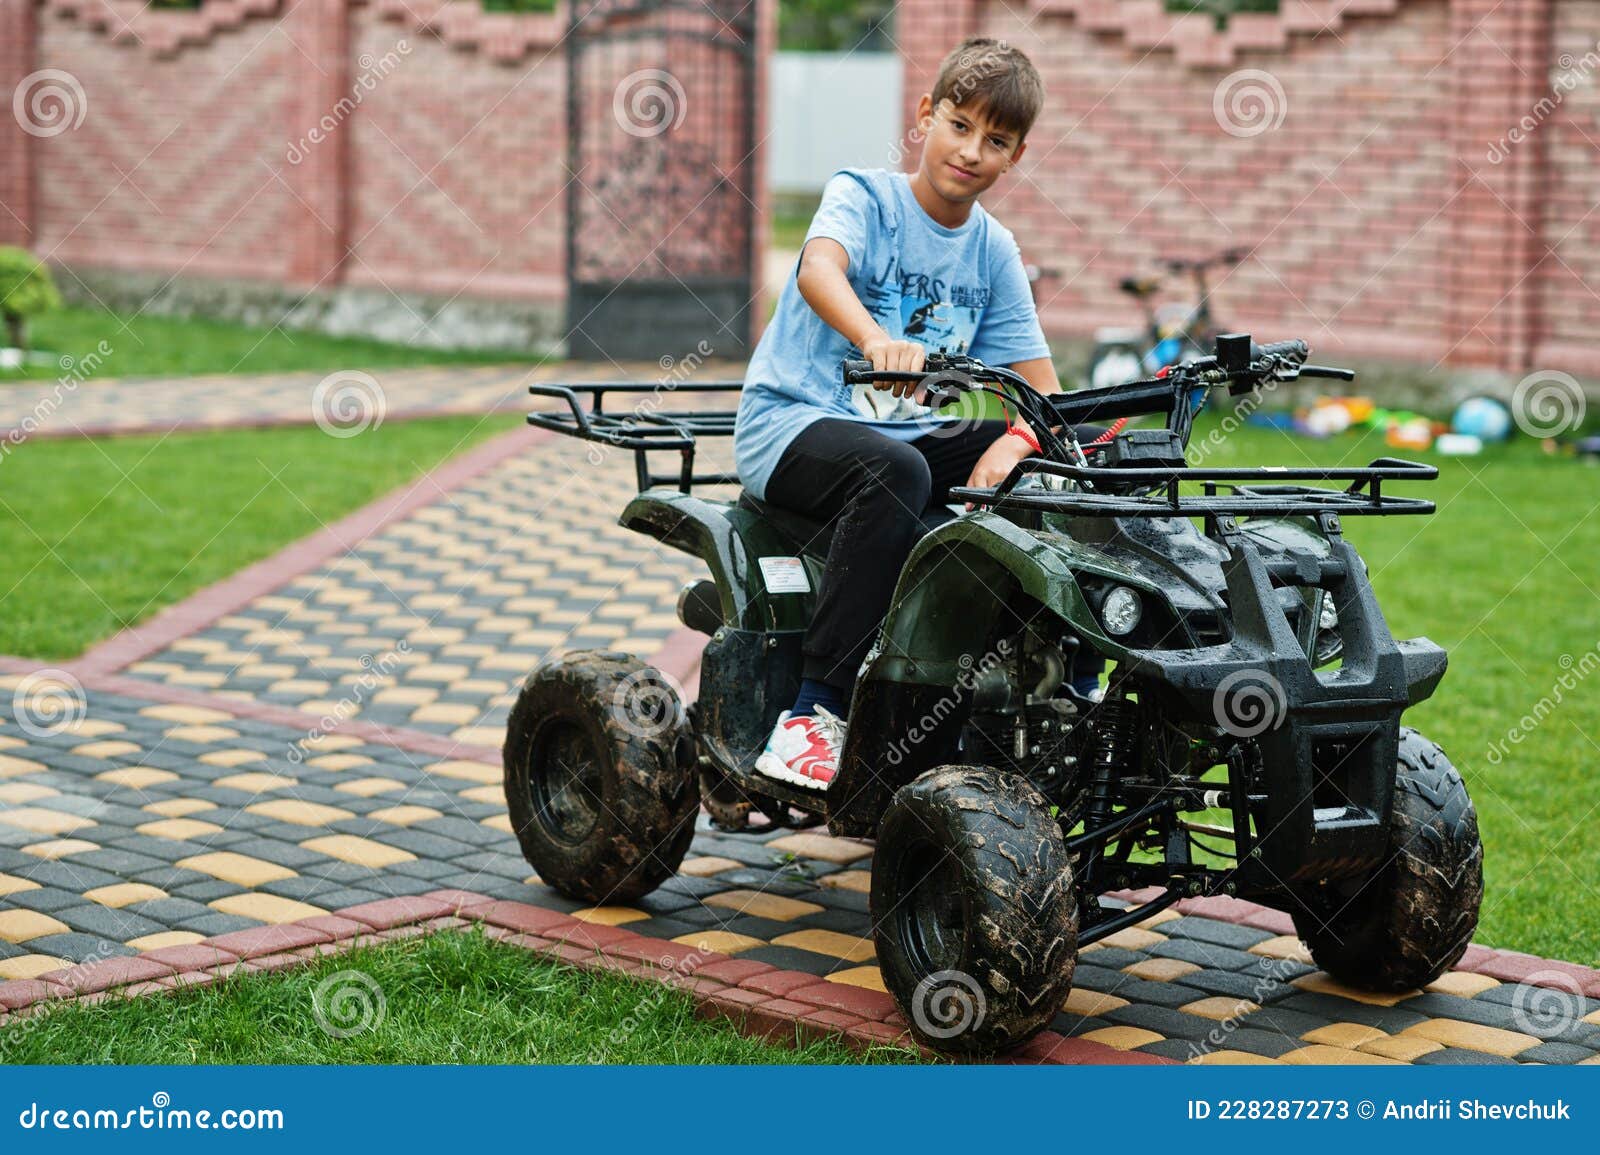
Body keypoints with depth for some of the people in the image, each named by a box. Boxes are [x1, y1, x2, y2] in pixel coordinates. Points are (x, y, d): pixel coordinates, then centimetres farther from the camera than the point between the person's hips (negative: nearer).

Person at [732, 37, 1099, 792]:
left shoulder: (994, 251, 8)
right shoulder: (863, 196, -6)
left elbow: (1041, 387, 3)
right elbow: (818, 270, -31)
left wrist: (1014, 442, -22)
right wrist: (875, 341, -53)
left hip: (909, 429, 6)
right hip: (792, 421, -6)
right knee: (893, 473, -38)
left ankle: (1068, 694, 1)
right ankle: (818, 711, -34)